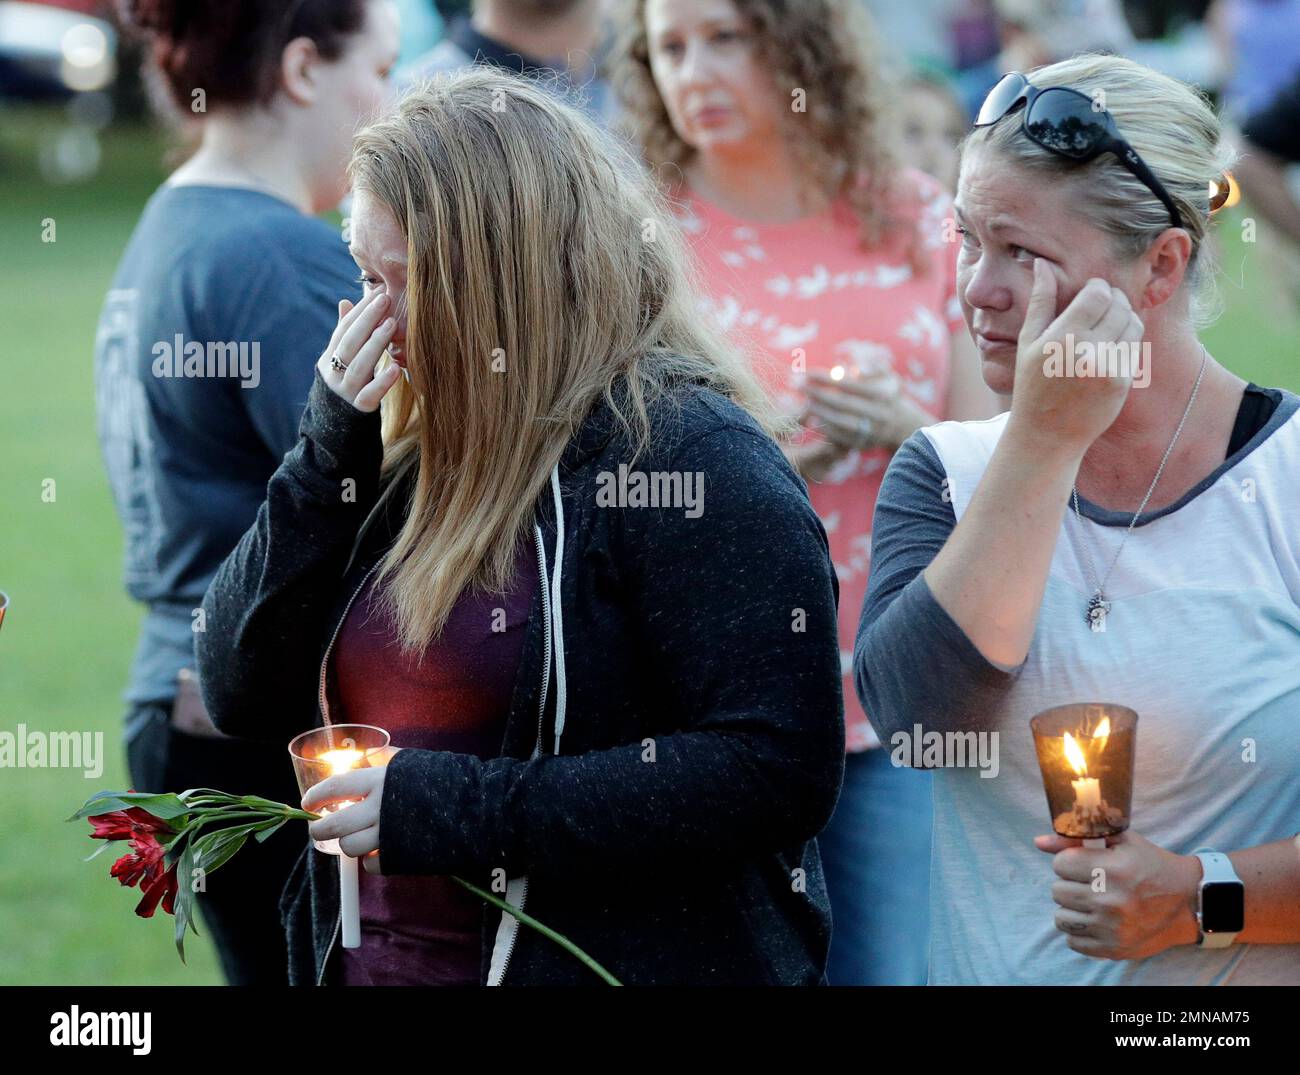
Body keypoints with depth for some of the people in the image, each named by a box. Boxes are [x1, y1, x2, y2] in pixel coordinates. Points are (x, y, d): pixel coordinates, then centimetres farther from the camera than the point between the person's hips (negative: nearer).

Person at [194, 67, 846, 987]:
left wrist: (464, 811, -23)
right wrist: (333, 449, -5)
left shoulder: (688, 454, -15)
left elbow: (777, 768, -23)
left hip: (611, 960, -7)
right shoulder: (414, 452, 7)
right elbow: (242, 697, 5)